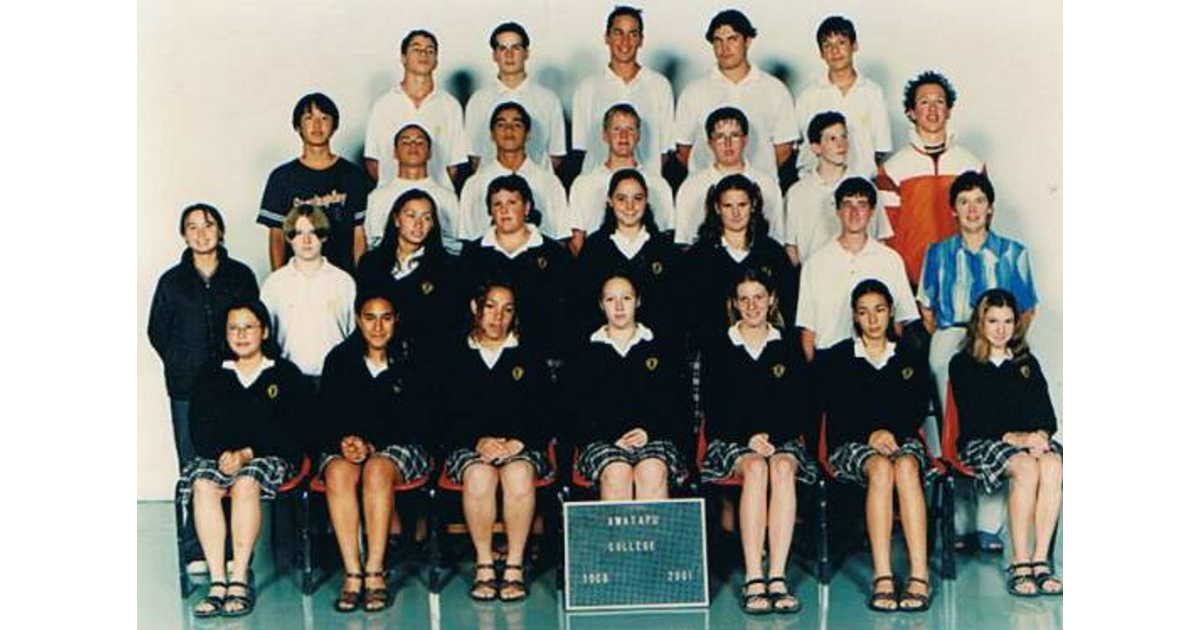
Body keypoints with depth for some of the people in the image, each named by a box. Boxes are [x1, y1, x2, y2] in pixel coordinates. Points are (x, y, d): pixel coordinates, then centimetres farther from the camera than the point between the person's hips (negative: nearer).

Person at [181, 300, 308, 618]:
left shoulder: (285, 373, 10)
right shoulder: (211, 375, 20)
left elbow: (291, 429, 0)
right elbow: (199, 427, 9)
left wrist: (247, 453, -12)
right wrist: (223, 453, -12)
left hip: (268, 456, -2)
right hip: (218, 454, 3)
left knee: (246, 482, -35)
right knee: (203, 484, -31)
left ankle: (239, 580, -36)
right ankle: (217, 582, -36)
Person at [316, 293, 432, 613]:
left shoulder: (409, 362, 5)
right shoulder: (339, 359, 10)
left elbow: (417, 423, 0)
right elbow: (324, 418, 6)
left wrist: (372, 445, -11)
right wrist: (343, 441, -16)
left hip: (398, 446, -1)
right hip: (344, 446, 2)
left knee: (377, 470, -36)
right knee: (338, 472, -33)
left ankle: (375, 573, -35)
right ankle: (352, 574, -36)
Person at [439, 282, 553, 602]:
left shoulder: (529, 357, 15)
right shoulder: (457, 357, 13)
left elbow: (543, 412, 6)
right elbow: (448, 414, 3)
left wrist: (518, 442, -12)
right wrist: (479, 442, -14)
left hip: (522, 445, 0)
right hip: (469, 446, 0)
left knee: (519, 475, -34)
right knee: (479, 476, -35)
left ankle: (515, 565, -25)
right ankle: (484, 564, -22)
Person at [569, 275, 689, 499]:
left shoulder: (661, 350, 18)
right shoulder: (588, 353, 17)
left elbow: (677, 404, 11)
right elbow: (577, 409, 8)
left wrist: (649, 432, -7)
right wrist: (611, 437, -9)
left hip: (654, 438, 0)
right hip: (602, 441, 0)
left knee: (652, 472, -33)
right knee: (617, 472, -33)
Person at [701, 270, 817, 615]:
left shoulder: (788, 346, 16)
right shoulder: (718, 349, 13)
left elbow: (804, 404, 8)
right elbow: (713, 408, 5)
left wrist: (770, 437, -9)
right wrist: (748, 438, -12)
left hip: (783, 440, 1)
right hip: (731, 441, -1)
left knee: (783, 467, -34)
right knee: (755, 468, -35)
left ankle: (777, 578, -40)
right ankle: (753, 580, -40)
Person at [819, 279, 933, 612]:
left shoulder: (911, 359, 19)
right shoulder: (837, 358, 12)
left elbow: (918, 410, 8)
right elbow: (837, 413, 2)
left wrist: (891, 432, -10)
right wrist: (870, 434, -12)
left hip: (903, 439, 1)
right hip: (852, 444, -1)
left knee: (906, 467, -36)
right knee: (881, 469, -36)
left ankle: (919, 576, -44)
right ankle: (882, 578, -43)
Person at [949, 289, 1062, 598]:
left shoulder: (1028, 363, 22)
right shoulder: (962, 364, 8)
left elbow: (1046, 413, 13)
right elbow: (973, 418, -4)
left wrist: (1041, 434, -10)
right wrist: (1011, 437, -18)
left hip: (1029, 438, 4)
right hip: (983, 442, -3)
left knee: (1053, 465, -32)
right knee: (1026, 468, -35)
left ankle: (1040, 560, -32)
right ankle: (1020, 564, -32)